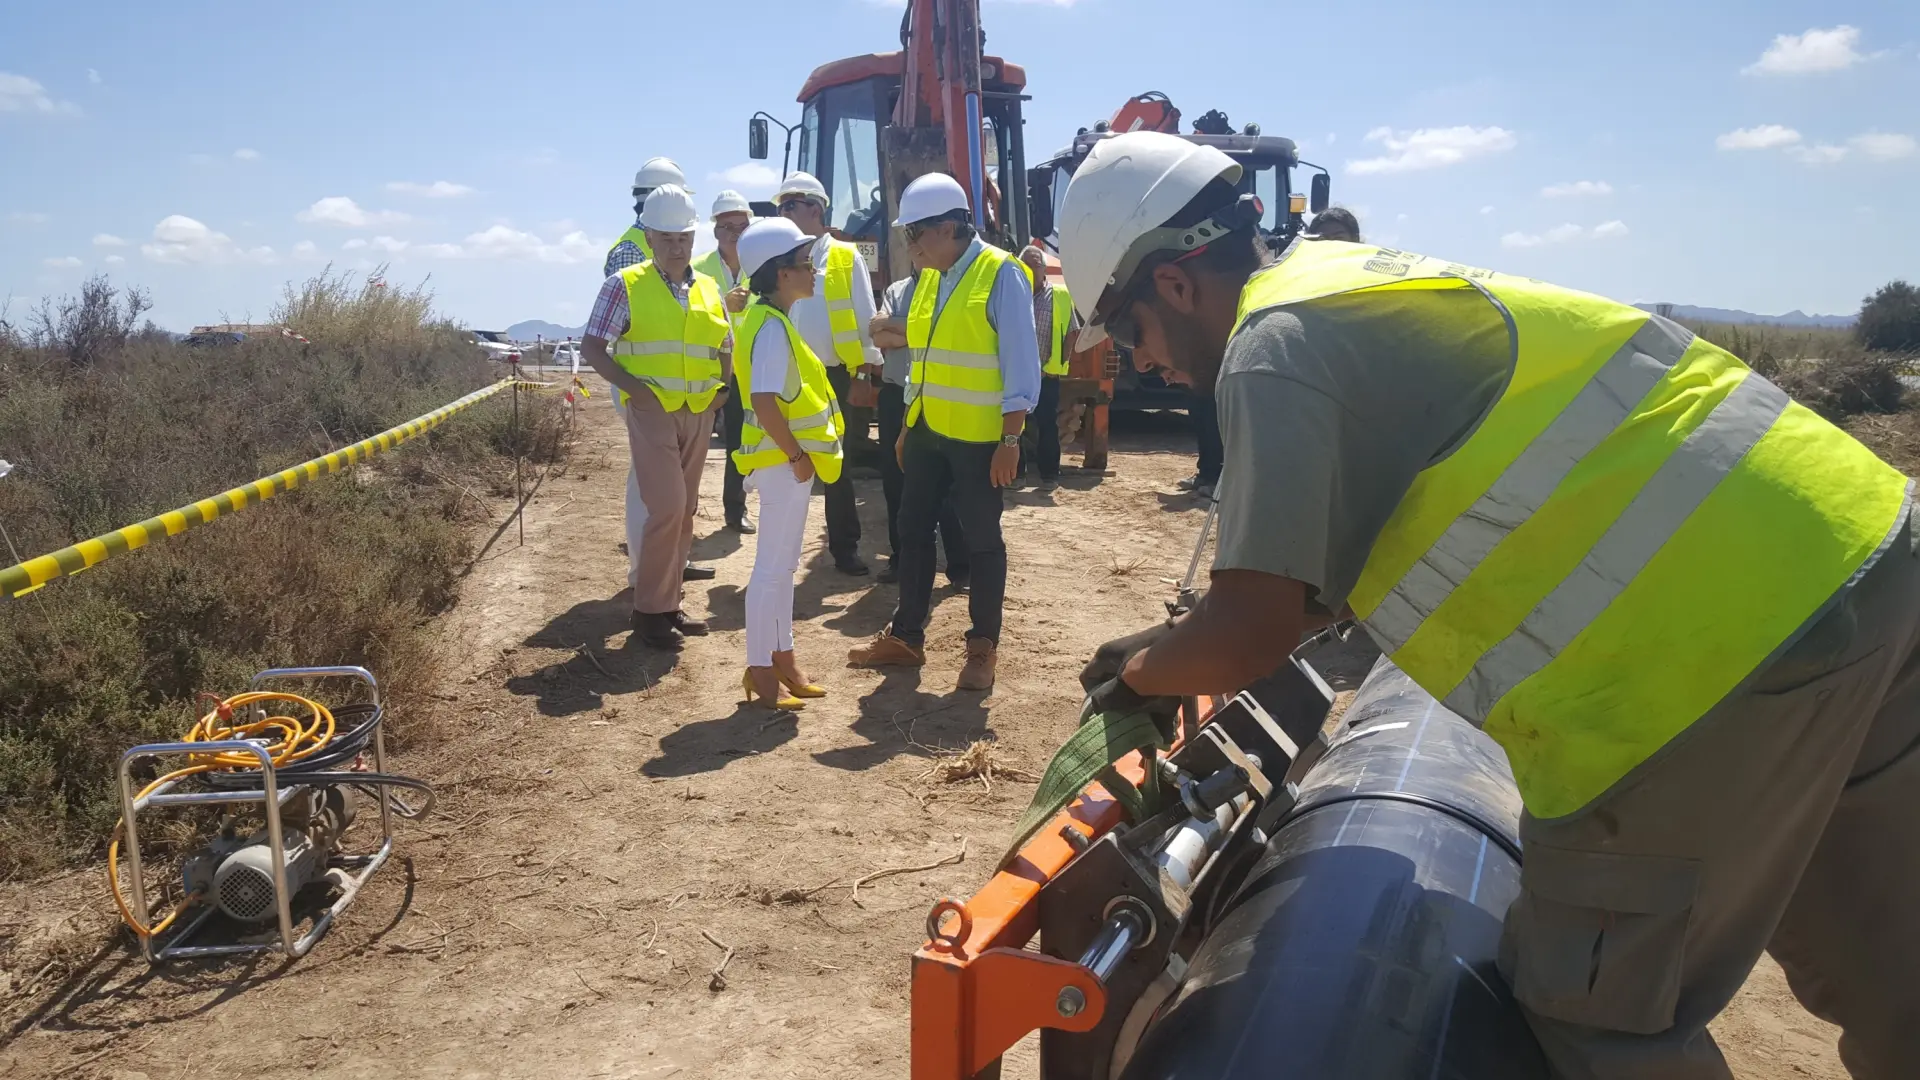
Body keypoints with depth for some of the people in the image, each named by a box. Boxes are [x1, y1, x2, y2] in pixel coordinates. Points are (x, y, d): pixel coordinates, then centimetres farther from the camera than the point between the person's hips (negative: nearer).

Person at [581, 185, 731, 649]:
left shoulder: (709, 289, 11)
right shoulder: (626, 285, -4)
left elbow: (724, 349, 21)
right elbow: (592, 347, -5)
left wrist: (723, 388, 3)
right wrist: (634, 387, -15)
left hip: (699, 413, 6)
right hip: (652, 411, -6)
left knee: (686, 510, 9)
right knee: (667, 508, -13)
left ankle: (668, 603, 21)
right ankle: (649, 610, -1)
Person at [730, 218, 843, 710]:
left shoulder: (767, 318, 12)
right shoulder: (772, 327, -20)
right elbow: (765, 402, -27)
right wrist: (796, 455, -19)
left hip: (788, 459, 10)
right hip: (784, 461, -10)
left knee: (782, 564, 17)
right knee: (772, 567, -2)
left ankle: (782, 659, 27)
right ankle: (761, 673, 7)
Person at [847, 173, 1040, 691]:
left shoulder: (1000, 274, -12)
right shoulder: (929, 279, 10)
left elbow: (1021, 363, -15)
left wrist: (1010, 440, -19)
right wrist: (906, 427, 16)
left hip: (978, 435, -7)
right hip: (927, 430, 7)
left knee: (981, 540, 4)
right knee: (913, 531, 12)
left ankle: (983, 646, 17)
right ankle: (905, 636, 25)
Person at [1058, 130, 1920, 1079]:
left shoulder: (1273, 346, -10)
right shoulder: (1364, 281, 19)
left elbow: (1246, 640, -14)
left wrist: (1139, 670, 8)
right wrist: (1186, 650, 28)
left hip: (1717, 631, -10)